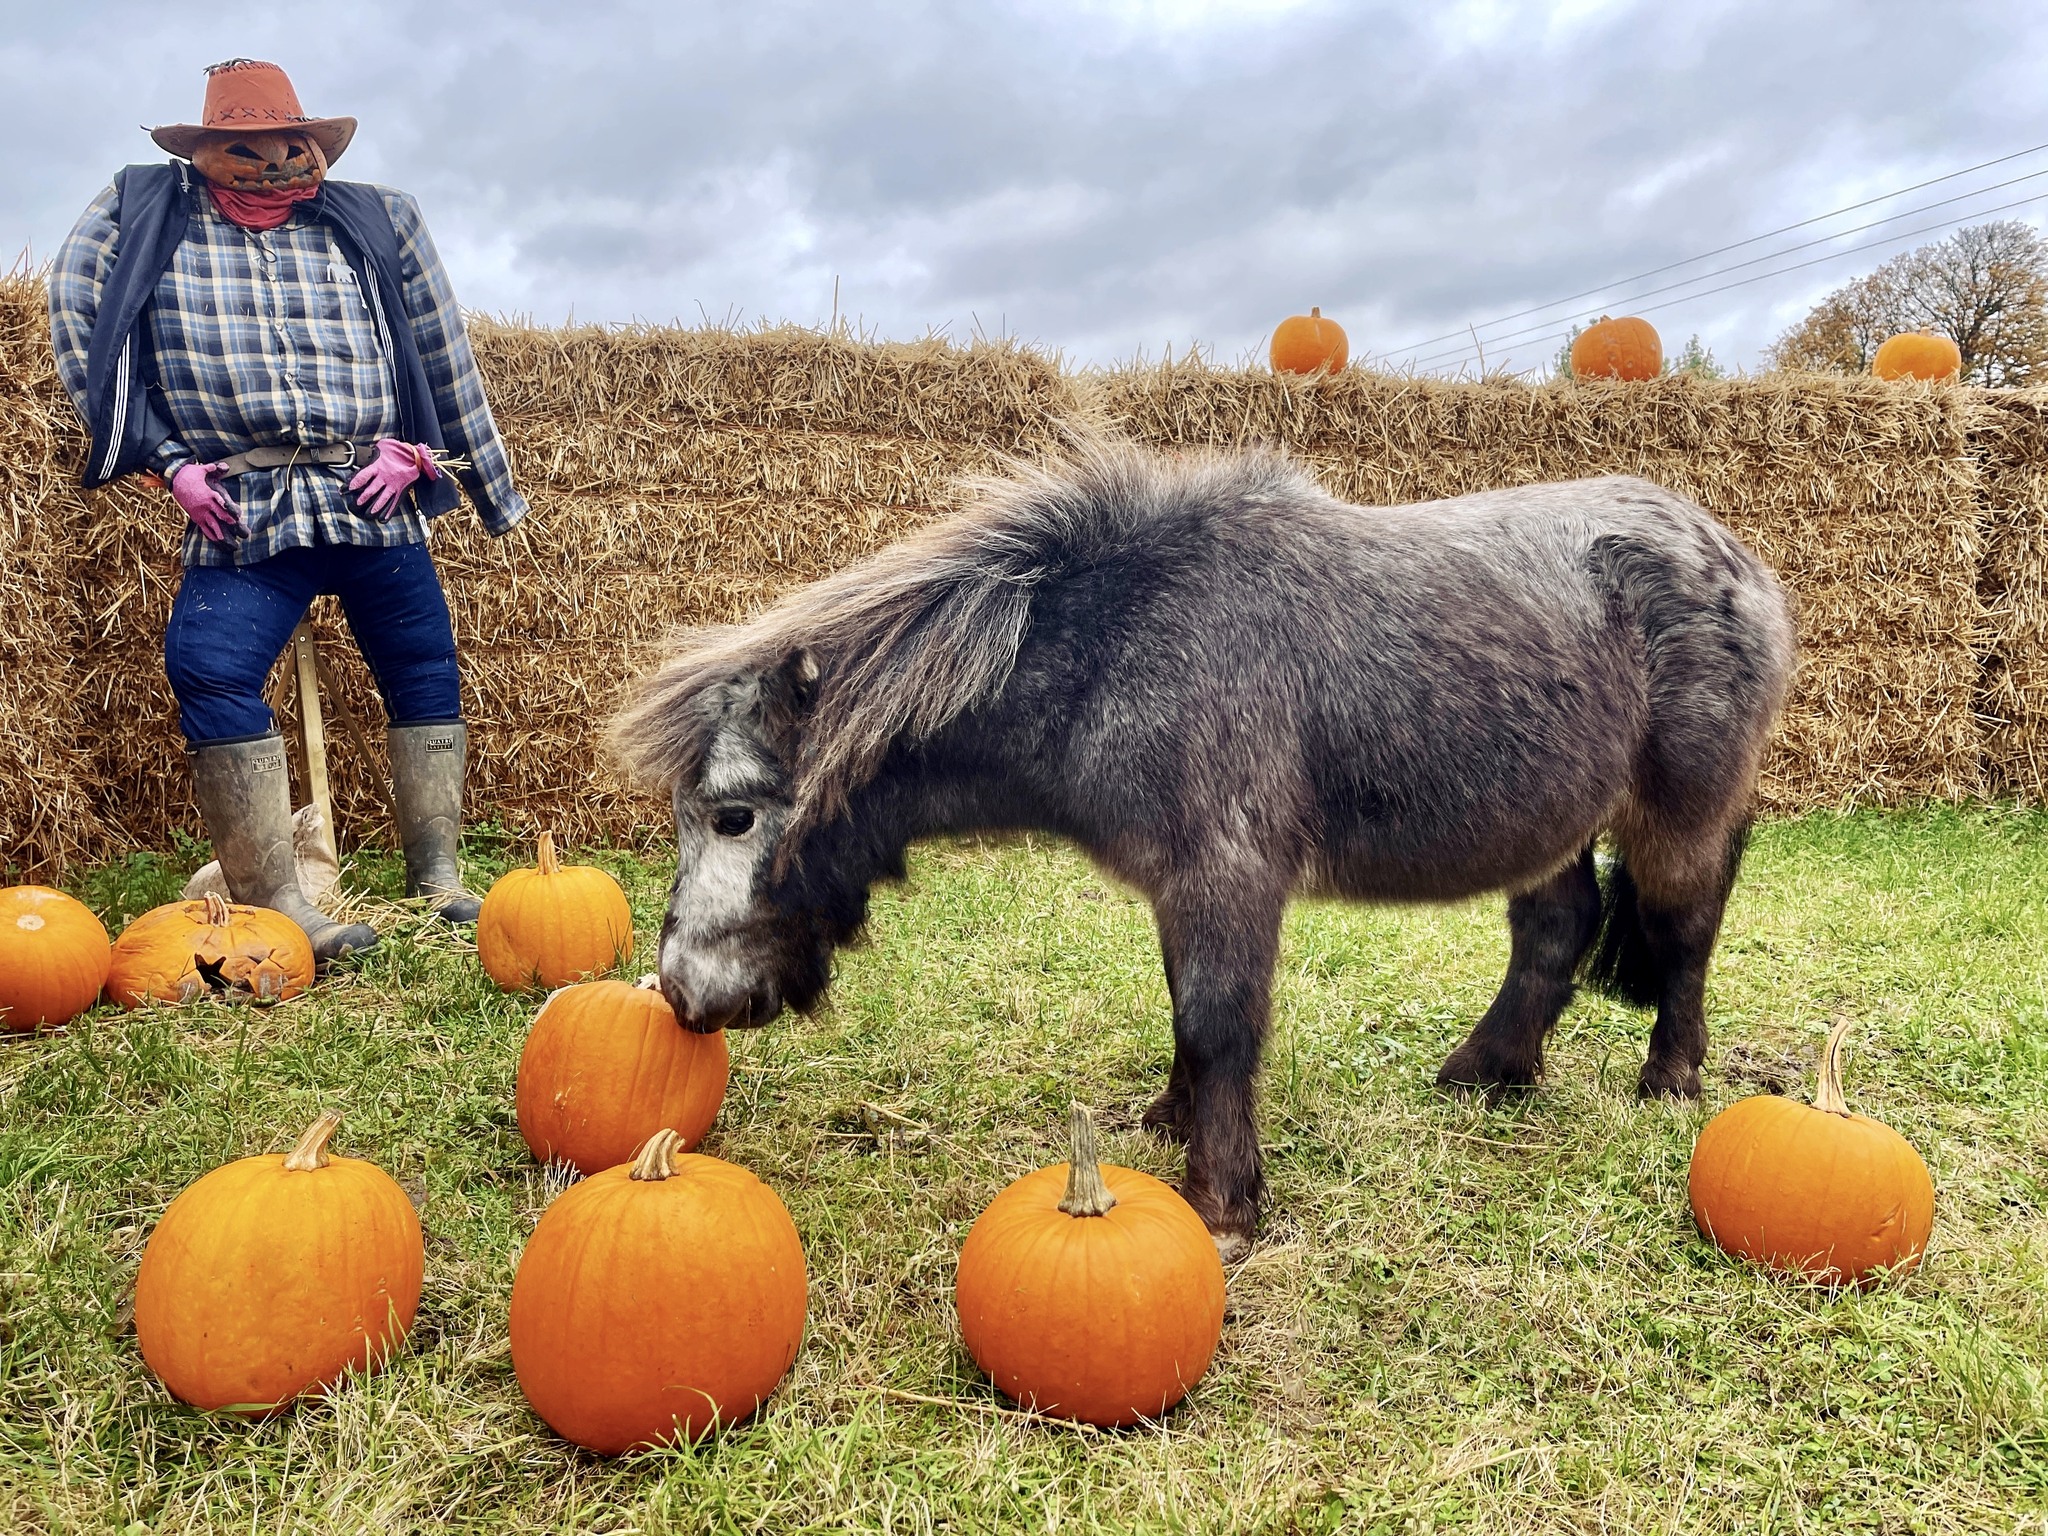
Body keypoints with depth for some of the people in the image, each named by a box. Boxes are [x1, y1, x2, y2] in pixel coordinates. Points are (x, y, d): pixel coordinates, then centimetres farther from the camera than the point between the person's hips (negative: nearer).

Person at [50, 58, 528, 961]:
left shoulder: (377, 224, 13)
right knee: (211, 670, -20)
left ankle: (438, 880, 16)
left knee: (424, 673, 2)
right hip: (239, 509, -1)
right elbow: (78, 335, 6)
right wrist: (169, 462, -3)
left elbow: (444, 361, 15)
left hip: (375, 499, 2)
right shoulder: (141, 218, 11)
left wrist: (410, 451, 4)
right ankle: (275, 906, -16)